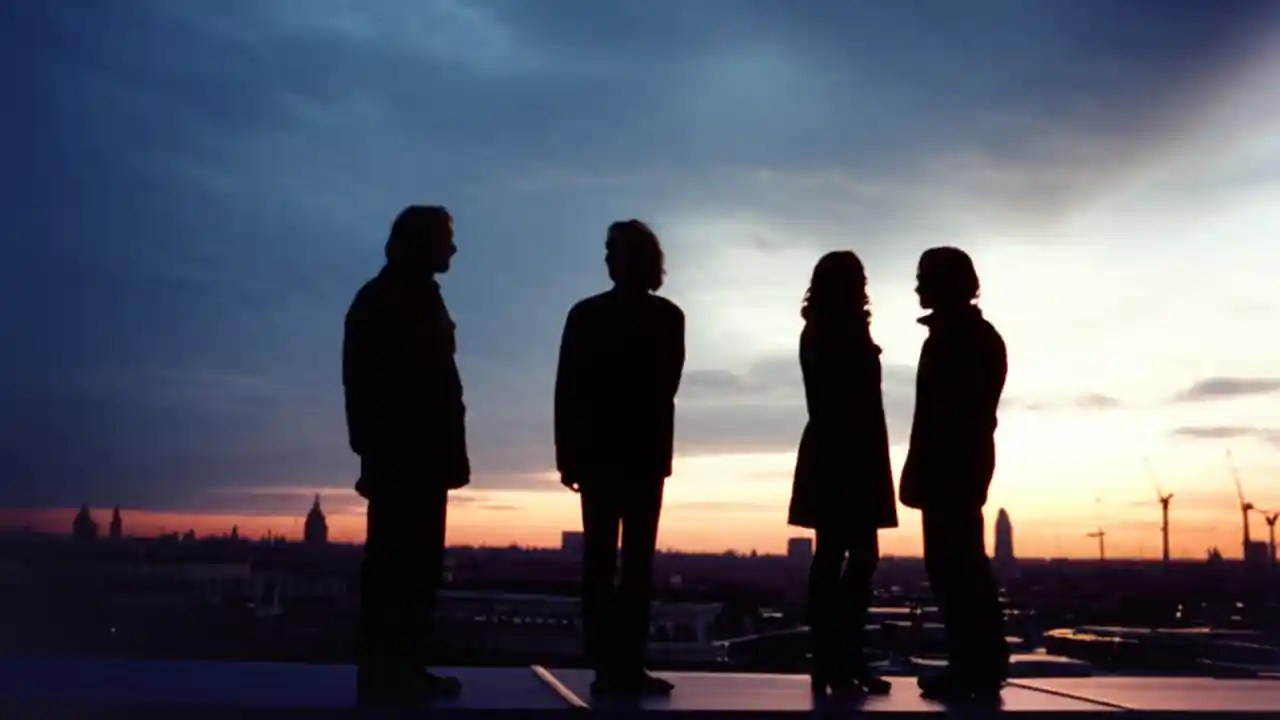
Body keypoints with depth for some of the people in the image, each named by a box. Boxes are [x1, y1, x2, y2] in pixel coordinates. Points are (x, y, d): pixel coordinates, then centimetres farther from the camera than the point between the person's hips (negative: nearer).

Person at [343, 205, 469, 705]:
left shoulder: (421, 298, 20)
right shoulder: (382, 300, -3)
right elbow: (365, 382, -11)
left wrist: (450, 451, 10)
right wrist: (377, 447, -17)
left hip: (422, 455, 8)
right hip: (401, 455, -8)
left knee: (417, 562, 7)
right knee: (395, 561, -7)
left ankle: (405, 667, 12)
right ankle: (383, 671, -2)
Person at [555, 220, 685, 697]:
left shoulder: (586, 314, 1)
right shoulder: (666, 317, -3)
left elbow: (567, 390, -2)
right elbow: (666, 387, 5)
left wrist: (567, 454, 2)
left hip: (596, 453, 2)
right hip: (646, 454, -2)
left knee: (599, 560, 5)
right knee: (637, 562, 1)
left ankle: (609, 666, 5)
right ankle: (626, 666, -1)